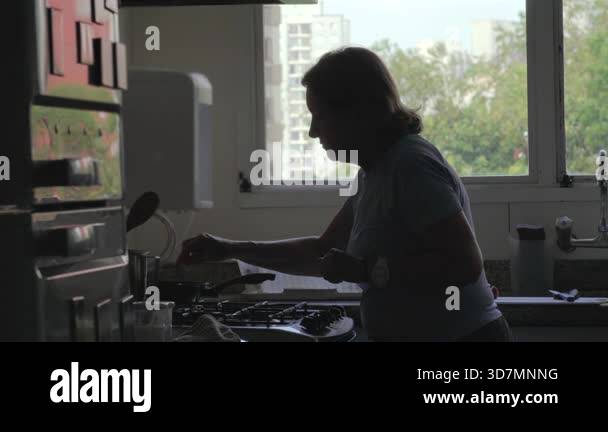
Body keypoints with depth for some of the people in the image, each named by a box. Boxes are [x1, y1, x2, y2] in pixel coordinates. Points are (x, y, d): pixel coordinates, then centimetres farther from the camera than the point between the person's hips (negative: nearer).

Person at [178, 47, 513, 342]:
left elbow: (466, 264, -25)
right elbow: (323, 252, 17)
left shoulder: (411, 165, -19)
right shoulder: (375, 172, 9)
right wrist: (229, 250, 13)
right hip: (416, 334, 9)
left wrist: (366, 271, -22)